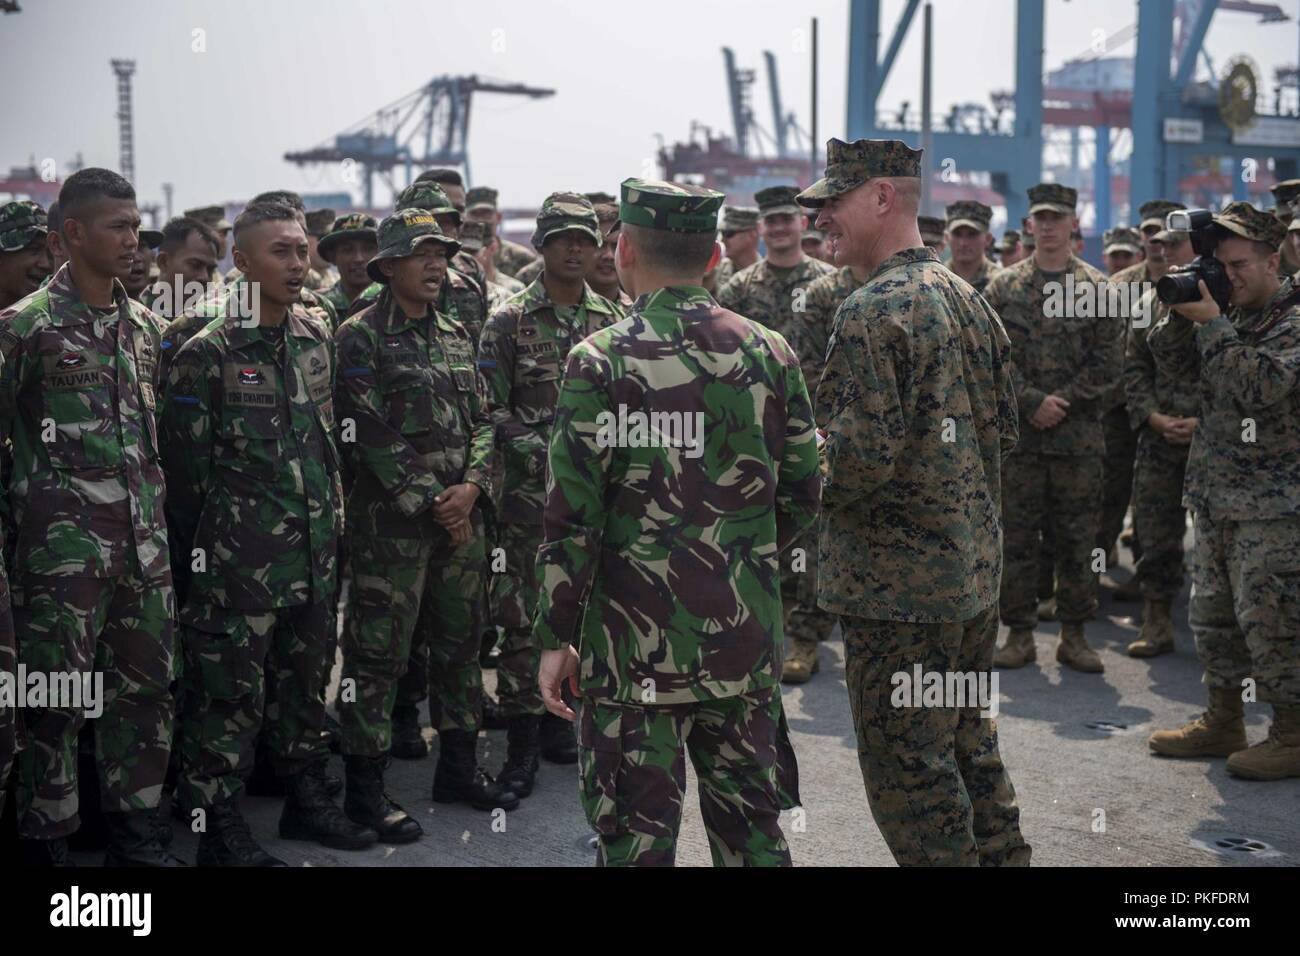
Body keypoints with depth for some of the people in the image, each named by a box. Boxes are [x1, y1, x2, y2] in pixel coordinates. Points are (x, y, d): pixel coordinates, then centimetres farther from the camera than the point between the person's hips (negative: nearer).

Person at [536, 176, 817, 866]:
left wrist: (557, 639, -4)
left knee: (635, 838, 7)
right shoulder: (769, 353, 3)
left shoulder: (601, 361, -11)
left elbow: (573, 517, -12)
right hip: (747, 638, 5)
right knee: (754, 832, 16)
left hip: (636, 648, -4)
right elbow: (801, 497, 8)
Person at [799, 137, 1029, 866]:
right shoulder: (968, 298, 9)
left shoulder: (873, 311, -18)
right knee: (970, 745, 21)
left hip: (899, 580, -9)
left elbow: (862, 453, -24)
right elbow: (1004, 428, 14)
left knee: (909, 771, 2)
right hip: (978, 567, 9)